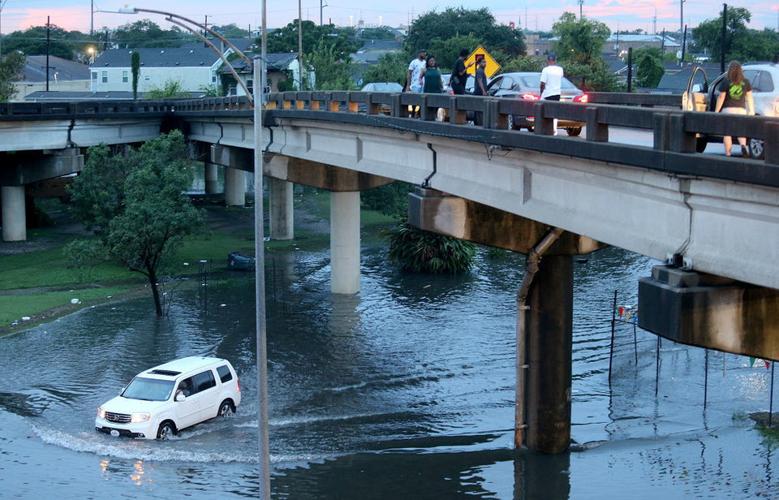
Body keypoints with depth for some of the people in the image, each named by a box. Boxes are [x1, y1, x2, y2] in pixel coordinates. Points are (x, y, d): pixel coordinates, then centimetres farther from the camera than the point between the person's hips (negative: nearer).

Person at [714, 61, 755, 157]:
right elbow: (749, 98, 6)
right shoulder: (746, 82, 4)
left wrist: (716, 111, 1)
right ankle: (743, 146, -15)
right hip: (741, 109, 2)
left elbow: (721, 97, -5)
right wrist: (751, 111, 13)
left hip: (728, 109, -2)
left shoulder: (726, 82, -5)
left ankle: (727, 154, 4)